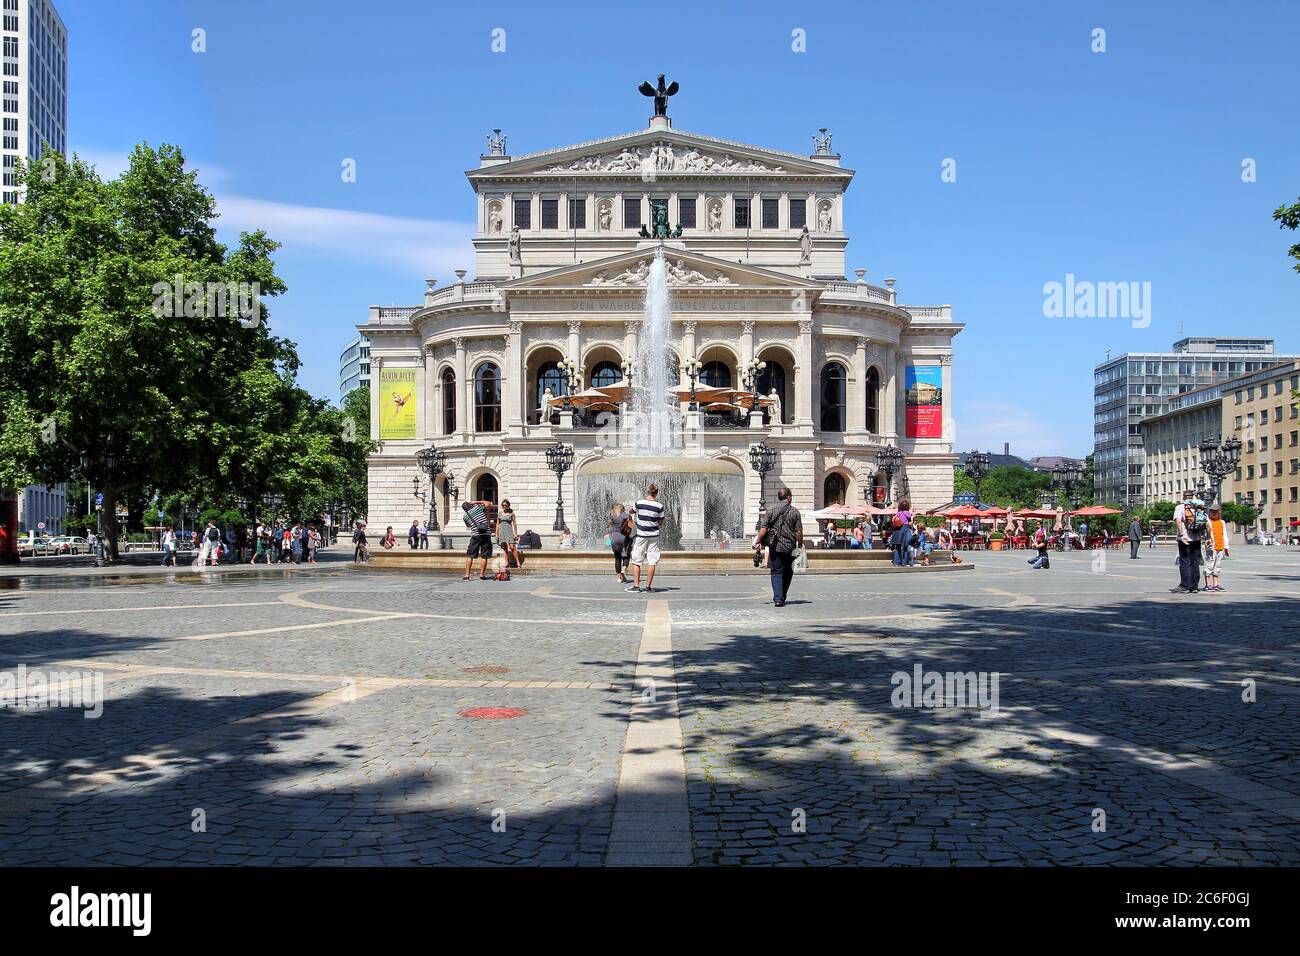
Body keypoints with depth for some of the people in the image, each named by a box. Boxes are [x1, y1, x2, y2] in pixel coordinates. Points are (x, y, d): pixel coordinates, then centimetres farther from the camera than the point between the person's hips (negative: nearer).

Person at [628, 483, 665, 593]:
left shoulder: (639, 503, -6)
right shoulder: (659, 506, -6)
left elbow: (631, 511, 14)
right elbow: (661, 524, 1)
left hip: (641, 535, 0)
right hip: (654, 536, 0)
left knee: (636, 561, 7)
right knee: (652, 562, 5)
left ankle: (636, 585, 5)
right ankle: (648, 586, 3)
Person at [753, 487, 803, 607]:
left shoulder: (771, 511, 1)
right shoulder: (795, 512, 0)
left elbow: (763, 529, -4)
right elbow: (799, 532, -3)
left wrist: (758, 542, 5)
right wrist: (800, 545, 8)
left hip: (775, 547, 0)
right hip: (789, 547, 0)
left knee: (776, 572, 2)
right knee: (788, 573, 18)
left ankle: (778, 599, -10)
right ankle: (782, 596, 23)